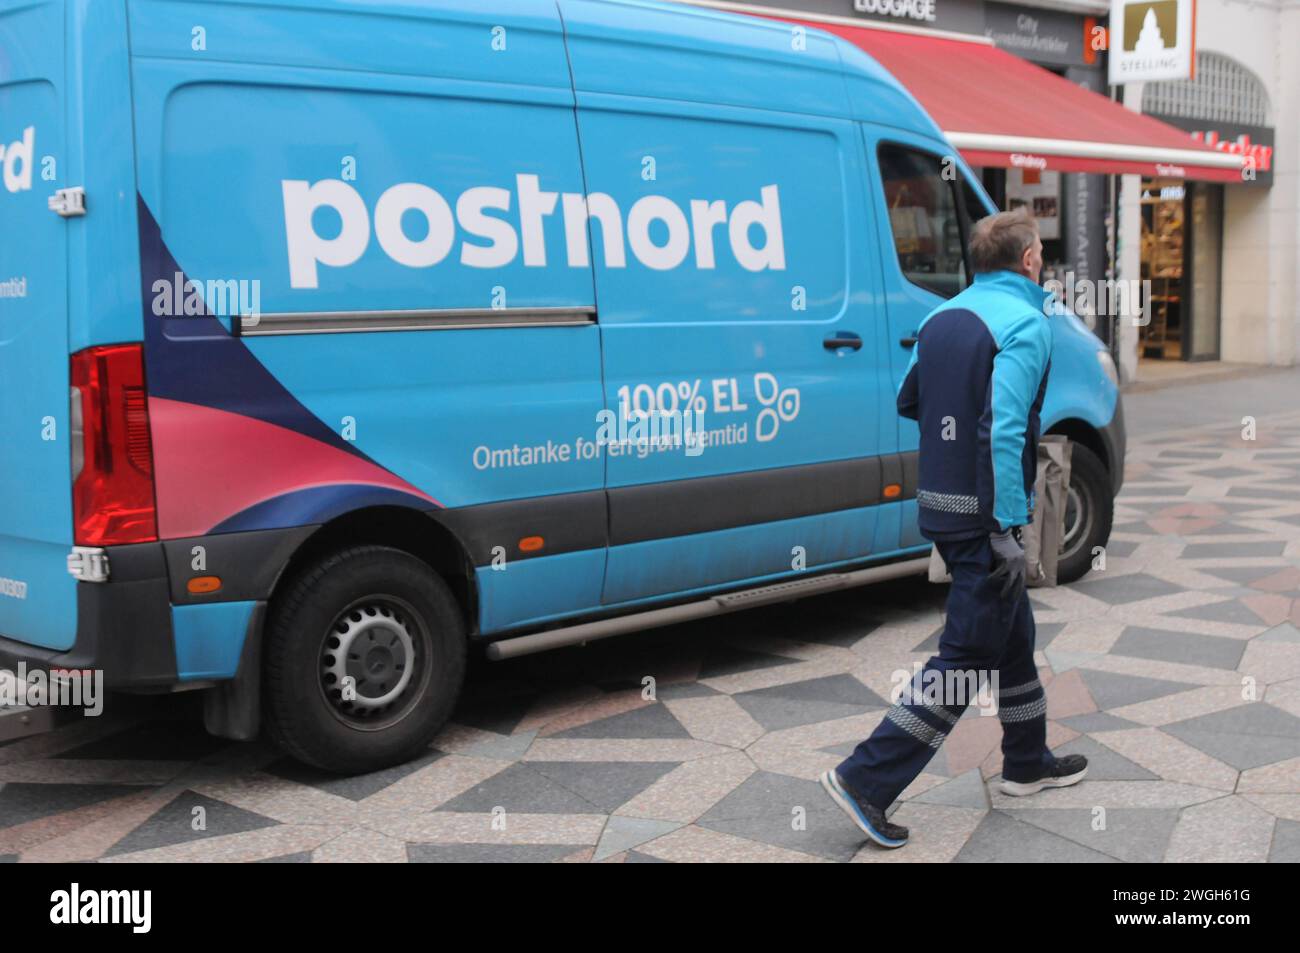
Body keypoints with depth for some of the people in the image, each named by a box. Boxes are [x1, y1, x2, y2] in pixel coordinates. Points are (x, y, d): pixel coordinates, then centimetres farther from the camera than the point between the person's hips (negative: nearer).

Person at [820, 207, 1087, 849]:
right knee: (966, 656, -2)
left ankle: (1028, 762, 37)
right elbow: (1005, 430, -24)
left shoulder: (944, 316, 10)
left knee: (1011, 632, 23)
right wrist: (1009, 529, -23)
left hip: (939, 503, 9)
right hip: (983, 514, -9)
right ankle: (867, 779, -4)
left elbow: (908, 400, 17)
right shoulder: (1025, 323, -15)